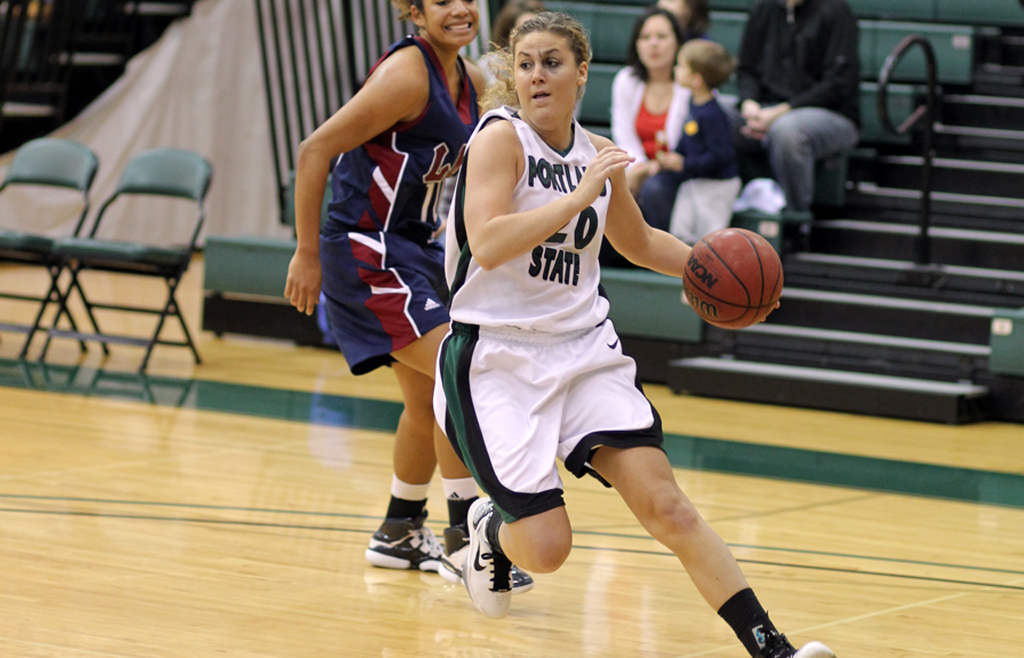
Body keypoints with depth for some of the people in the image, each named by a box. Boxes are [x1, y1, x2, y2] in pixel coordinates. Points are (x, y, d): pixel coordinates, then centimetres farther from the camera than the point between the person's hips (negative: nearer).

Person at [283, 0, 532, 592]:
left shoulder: (470, 80, 5)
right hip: (367, 250, -9)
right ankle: (464, 539, -8)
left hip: (414, 248, 9)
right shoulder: (407, 73, -20)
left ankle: (400, 533, 33)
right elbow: (316, 151, -21)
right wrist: (308, 255, -19)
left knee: (429, 401, 17)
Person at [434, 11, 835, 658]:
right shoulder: (501, 137, -11)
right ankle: (493, 530, 27)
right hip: (497, 356, -5)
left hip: (584, 349, 5)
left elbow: (639, 242, 26)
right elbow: (487, 245, -26)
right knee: (546, 548, -10)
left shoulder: (598, 154, 7)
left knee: (665, 504, -11)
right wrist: (581, 195, -29)